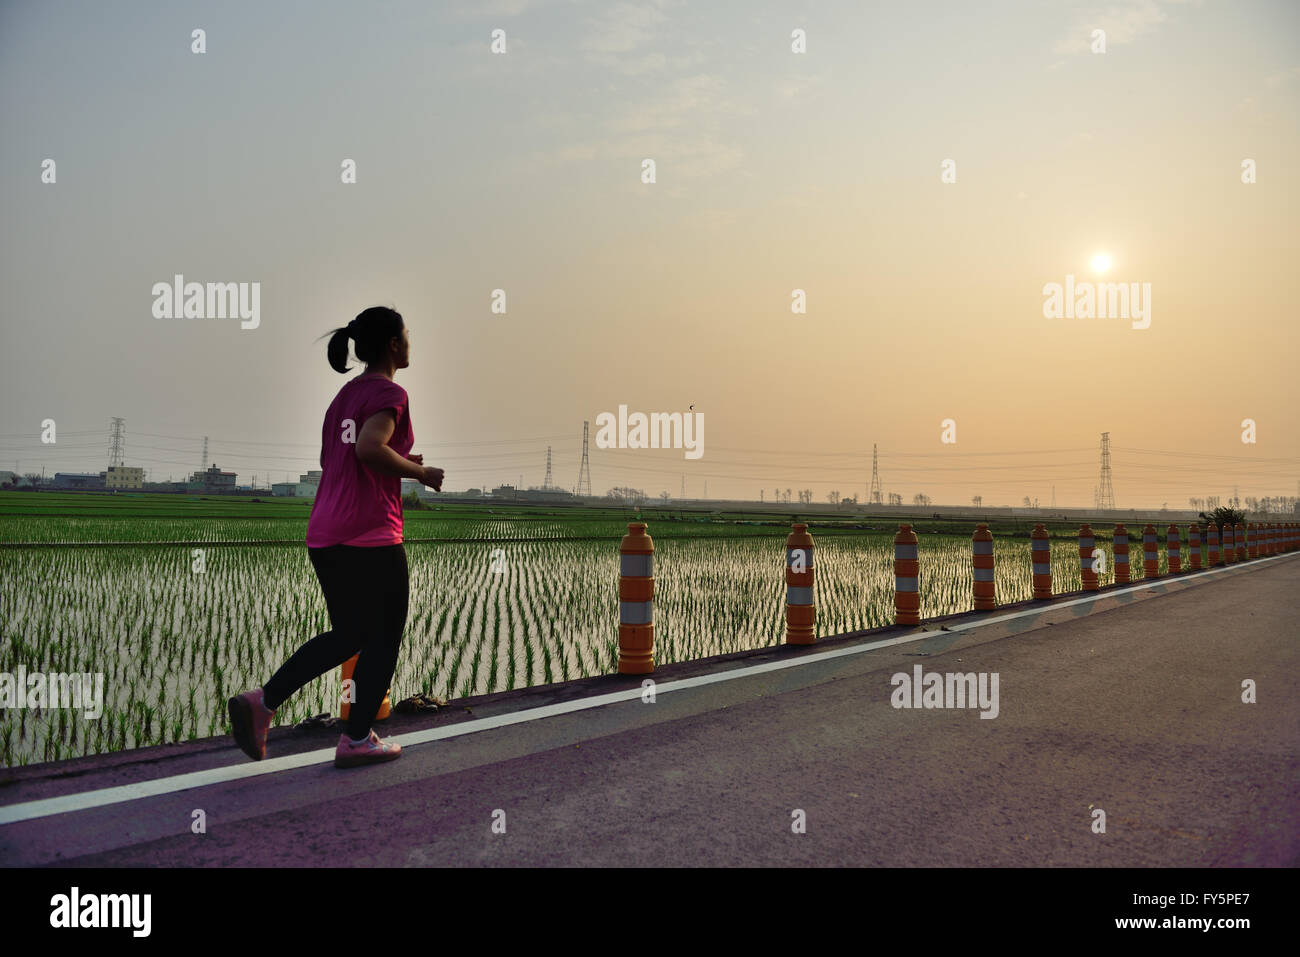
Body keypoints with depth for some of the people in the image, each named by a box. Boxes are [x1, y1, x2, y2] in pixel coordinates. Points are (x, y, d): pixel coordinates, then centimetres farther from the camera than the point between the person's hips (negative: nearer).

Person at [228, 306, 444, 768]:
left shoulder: (344, 395, 17)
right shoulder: (389, 393, -9)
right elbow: (369, 448, -26)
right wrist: (419, 473, -12)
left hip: (325, 537, 8)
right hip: (371, 538, -8)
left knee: (347, 635, 19)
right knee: (382, 640, 8)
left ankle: (262, 701, 8)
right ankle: (357, 739, 15)